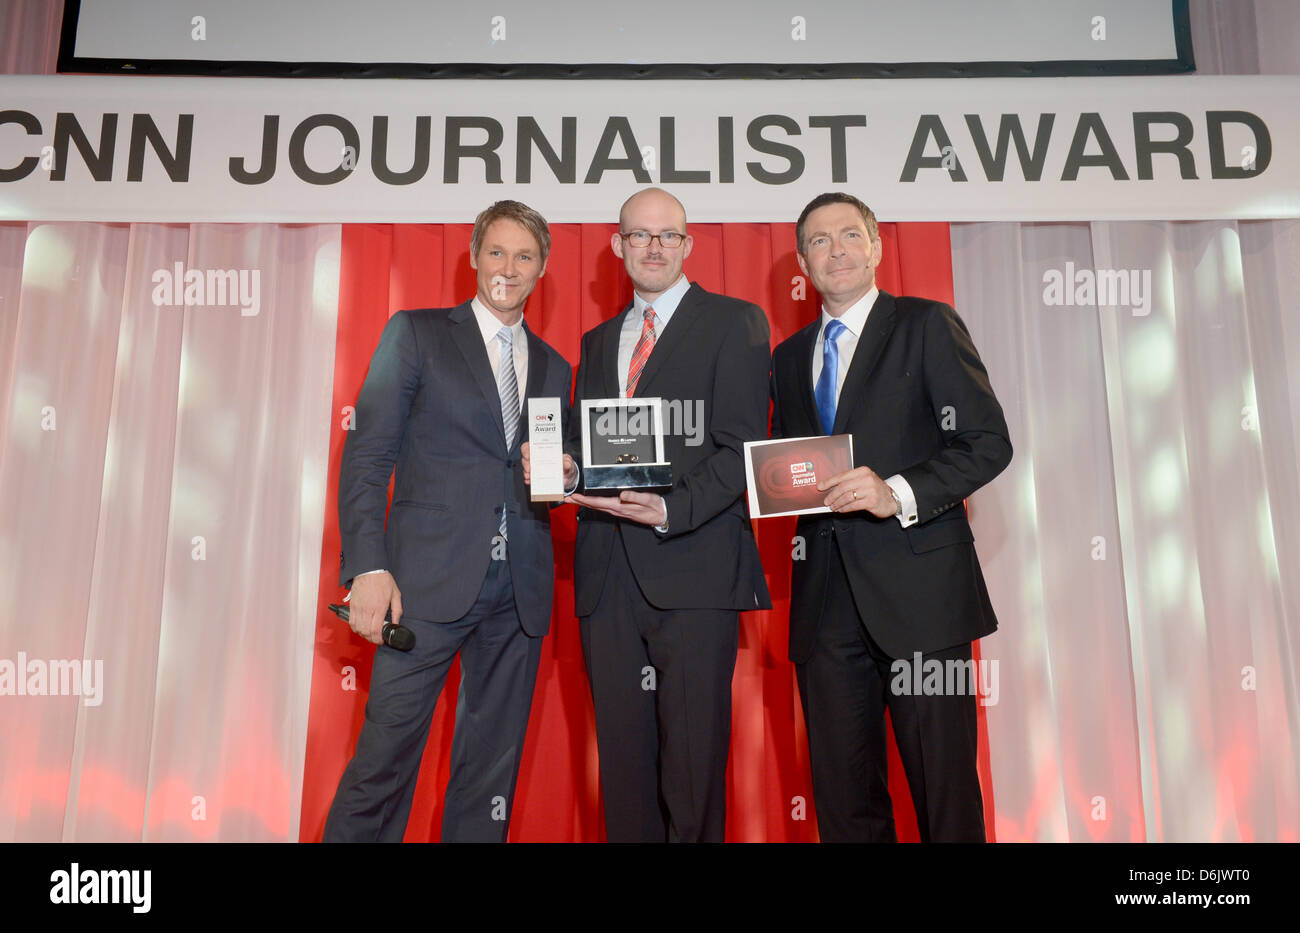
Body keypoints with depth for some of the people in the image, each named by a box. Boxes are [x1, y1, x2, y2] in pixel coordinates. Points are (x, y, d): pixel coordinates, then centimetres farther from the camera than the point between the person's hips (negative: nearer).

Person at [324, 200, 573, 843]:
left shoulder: (553, 368, 17)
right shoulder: (416, 334, 5)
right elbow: (366, 455, -2)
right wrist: (368, 566, -12)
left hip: (518, 594, 4)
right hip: (430, 580, -4)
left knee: (491, 770, 10)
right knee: (385, 755, -3)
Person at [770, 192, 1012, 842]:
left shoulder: (927, 326, 3)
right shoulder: (789, 357, 18)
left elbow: (988, 442, -4)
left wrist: (899, 493, -18)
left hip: (918, 588, -4)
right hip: (825, 597, 5)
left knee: (944, 787, 2)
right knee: (841, 794, 11)